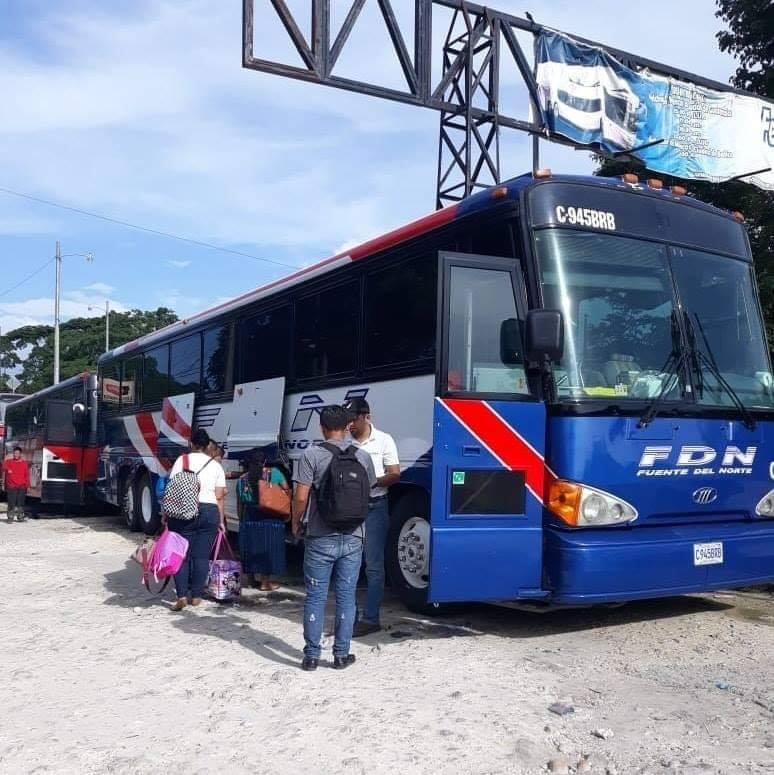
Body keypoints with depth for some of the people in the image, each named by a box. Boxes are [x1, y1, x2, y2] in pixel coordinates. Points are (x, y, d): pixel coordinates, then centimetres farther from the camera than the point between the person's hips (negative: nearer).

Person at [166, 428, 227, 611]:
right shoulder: (216, 465, 8)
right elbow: (219, 497, 4)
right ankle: (196, 596, 12)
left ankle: (182, 595, -4)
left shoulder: (181, 460, 3)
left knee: (181, 555, 4)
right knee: (201, 556, 7)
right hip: (209, 511, 1)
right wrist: (221, 521, 10)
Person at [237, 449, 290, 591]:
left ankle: (259, 578, 21)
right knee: (268, 548, 6)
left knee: (253, 548, 13)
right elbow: (287, 490, 1)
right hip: (271, 519, -3)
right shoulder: (274, 473, -2)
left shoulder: (242, 479, 7)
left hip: (249, 519, 3)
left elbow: (240, 504, 12)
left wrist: (241, 521, 23)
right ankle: (266, 582, 12)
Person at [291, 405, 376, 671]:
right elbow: (368, 492, 10)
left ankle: (311, 656, 11)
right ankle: (341, 654, 15)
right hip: (353, 538, 3)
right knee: (346, 597, 10)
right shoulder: (363, 456, 2)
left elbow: (301, 497, -12)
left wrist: (296, 523, 4)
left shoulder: (312, 455, -9)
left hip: (320, 539, -2)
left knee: (315, 597, 6)